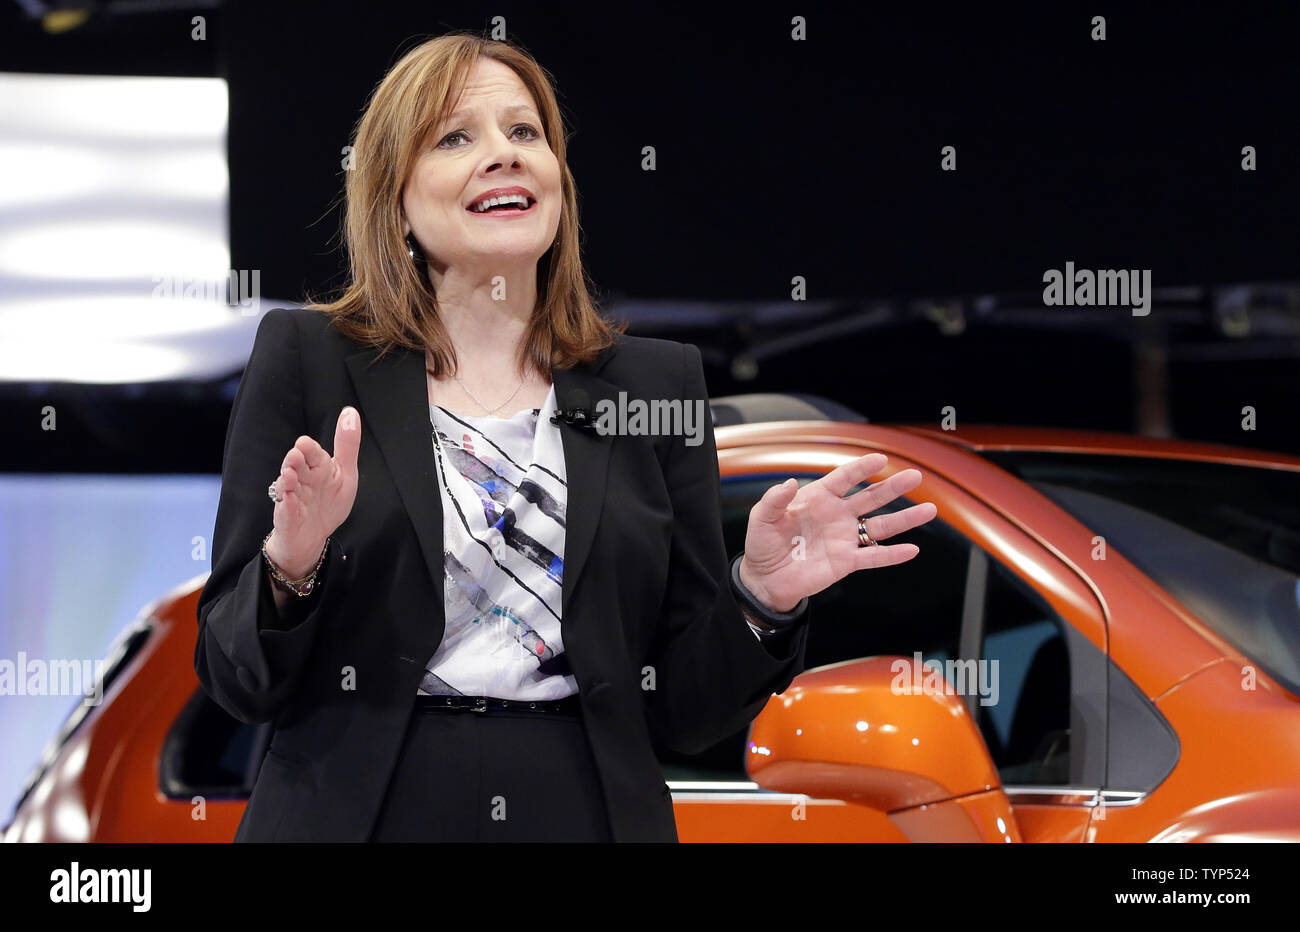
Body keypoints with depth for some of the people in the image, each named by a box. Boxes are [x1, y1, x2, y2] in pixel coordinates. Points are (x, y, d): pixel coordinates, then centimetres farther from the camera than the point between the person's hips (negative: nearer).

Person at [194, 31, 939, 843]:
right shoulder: (305, 358, -1)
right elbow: (240, 682, -3)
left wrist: (761, 596, -13)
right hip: (354, 813, -2)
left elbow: (682, 714, 4)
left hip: (589, 813, 2)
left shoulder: (658, 381, 4)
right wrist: (293, 567, -21)